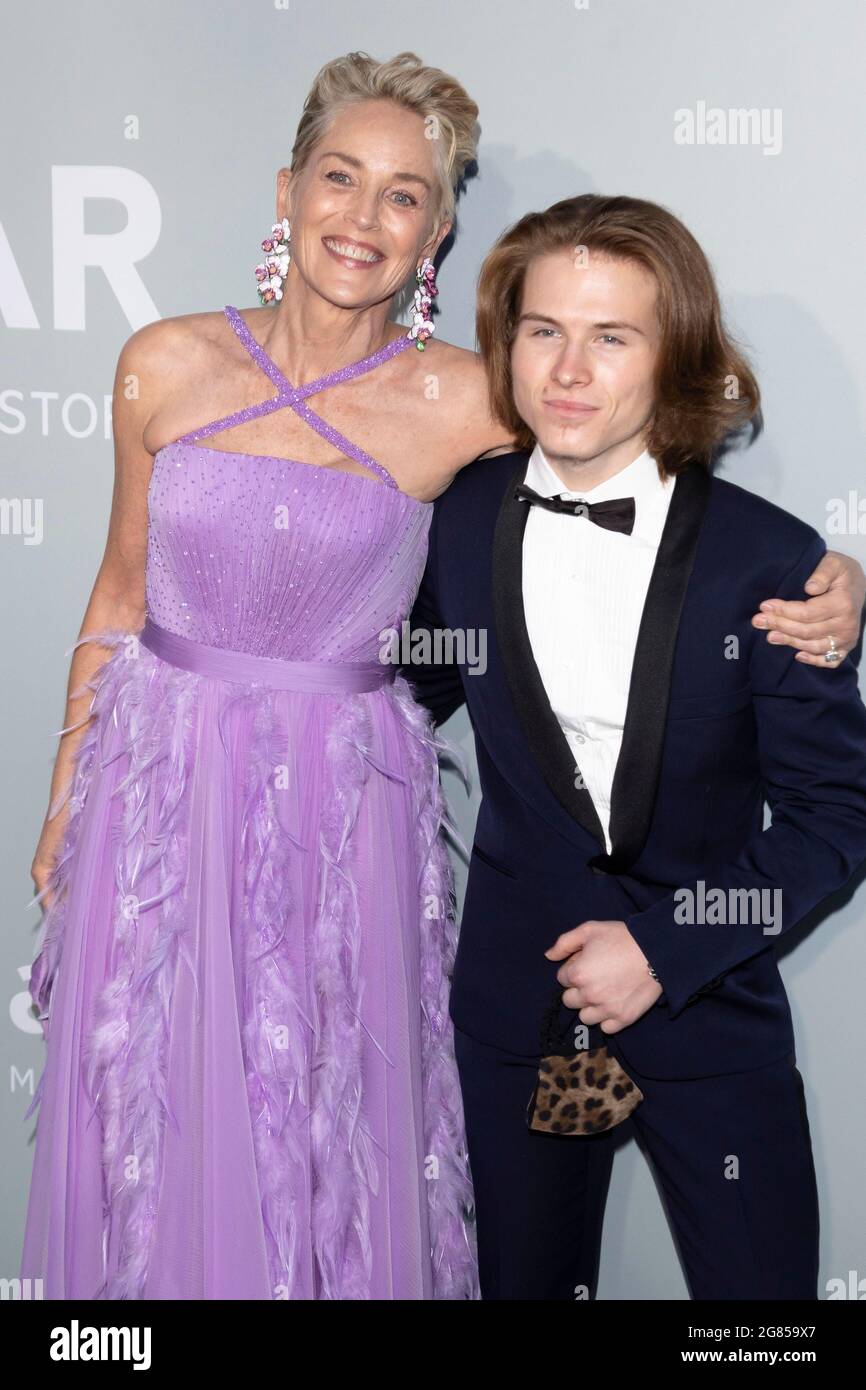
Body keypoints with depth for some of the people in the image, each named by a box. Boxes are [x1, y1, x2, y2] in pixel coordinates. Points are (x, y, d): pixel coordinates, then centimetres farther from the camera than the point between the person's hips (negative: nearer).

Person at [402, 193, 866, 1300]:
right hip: (515, 997, 2)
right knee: (526, 1280, 18)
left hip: (709, 1007, -2)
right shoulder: (456, 520, -4)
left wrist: (667, 946, -15)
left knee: (764, 1285, 9)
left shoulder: (766, 558, -13)